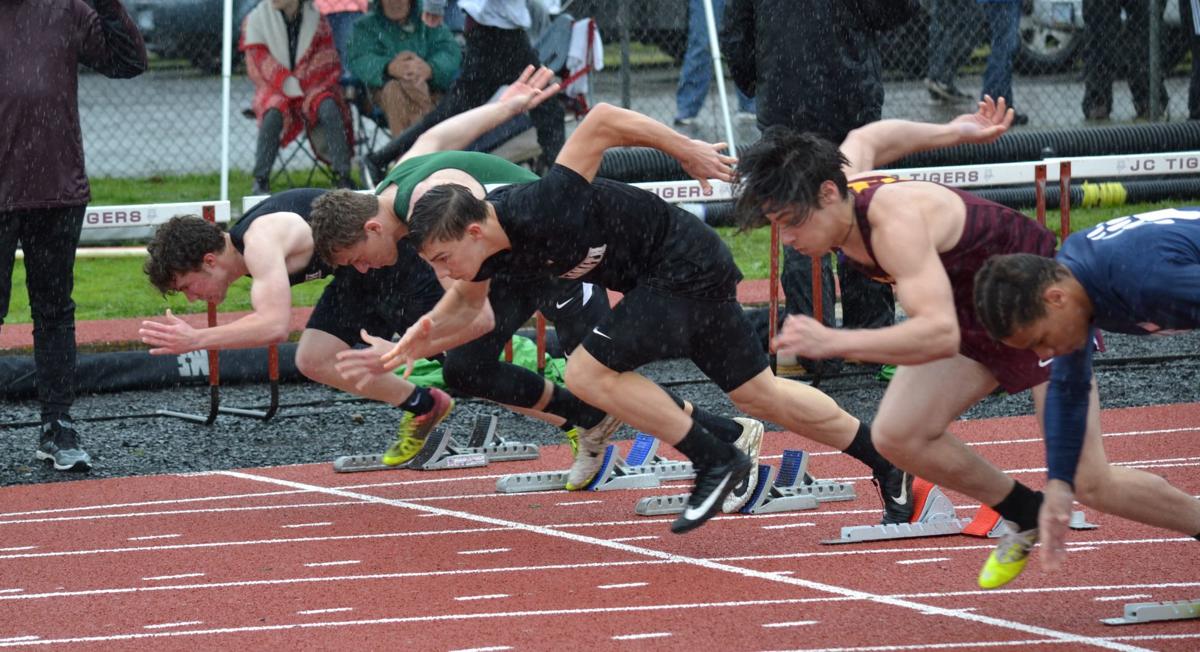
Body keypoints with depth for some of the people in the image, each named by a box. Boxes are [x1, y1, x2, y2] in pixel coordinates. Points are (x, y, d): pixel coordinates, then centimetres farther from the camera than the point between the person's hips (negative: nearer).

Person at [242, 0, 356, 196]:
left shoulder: (316, 20, 3)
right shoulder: (255, 20, 0)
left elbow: (327, 64, 3)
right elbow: (259, 68, -4)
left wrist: (301, 85, -14)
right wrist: (290, 85, -17)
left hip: (311, 89, 1)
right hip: (275, 90, -1)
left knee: (330, 108, -30)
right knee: (274, 113, -34)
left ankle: (342, 177, -28)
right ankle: (260, 181, -28)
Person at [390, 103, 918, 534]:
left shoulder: (541, 211, -33)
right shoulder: (489, 247, -8)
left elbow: (603, 121, -31)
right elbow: (466, 303, 13)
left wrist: (684, 149, -20)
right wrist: (427, 332, -7)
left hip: (686, 269, -9)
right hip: (686, 275, 9)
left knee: (588, 372, -16)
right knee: (757, 394, 16)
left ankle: (715, 459, -4)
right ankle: (888, 465, 28)